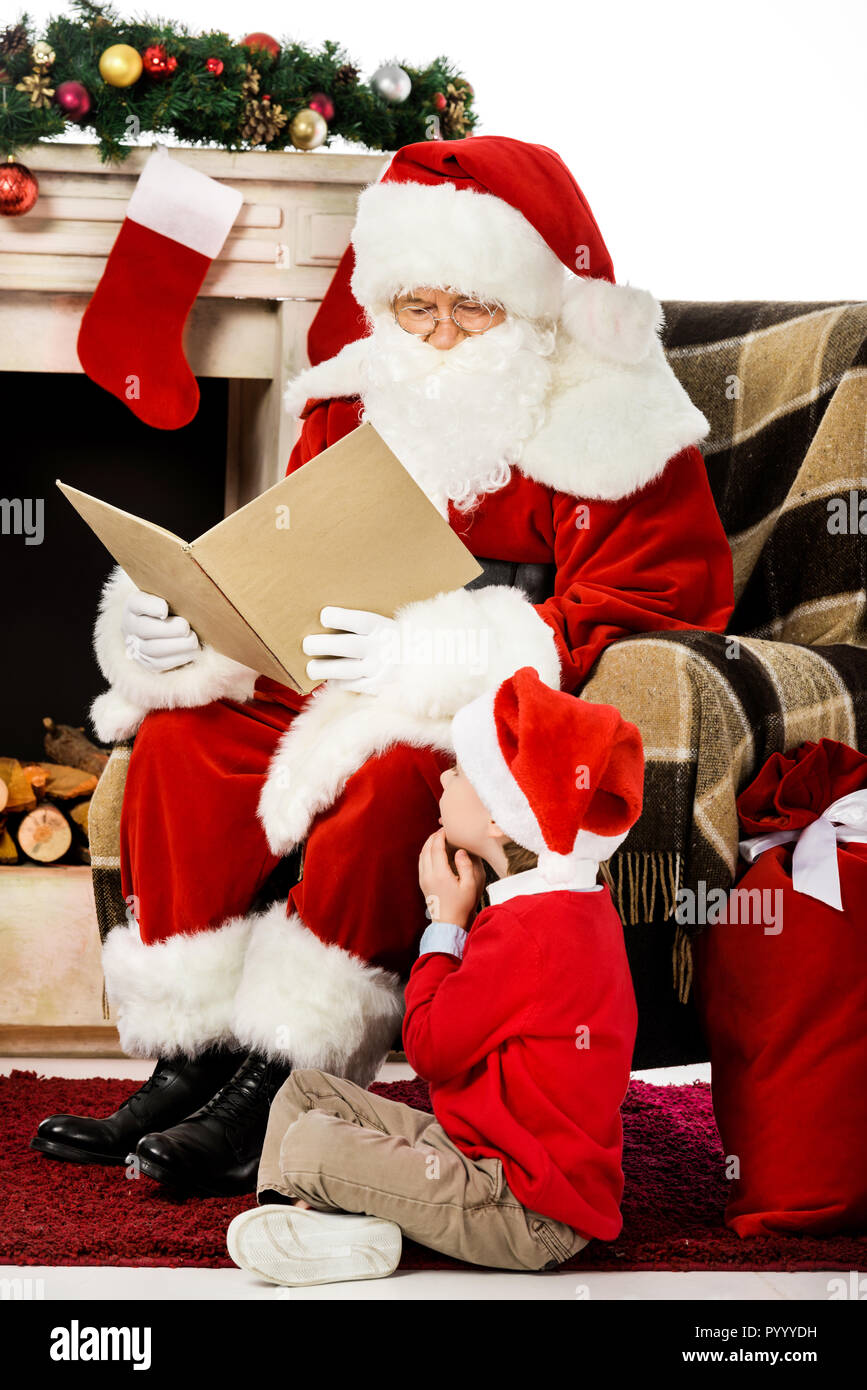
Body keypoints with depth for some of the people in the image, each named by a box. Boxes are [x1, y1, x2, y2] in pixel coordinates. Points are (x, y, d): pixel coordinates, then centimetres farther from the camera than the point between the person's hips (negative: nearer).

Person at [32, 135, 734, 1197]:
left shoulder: (618, 434, -9)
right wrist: (179, 624, -12)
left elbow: (636, 614, -17)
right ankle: (189, 1062, -15)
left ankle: (276, 1090, -27)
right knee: (184, 735, -15)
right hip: (355, 690, 6)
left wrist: (440, 655, -27)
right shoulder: (356, 404, 9)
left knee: (393, 772, -35)